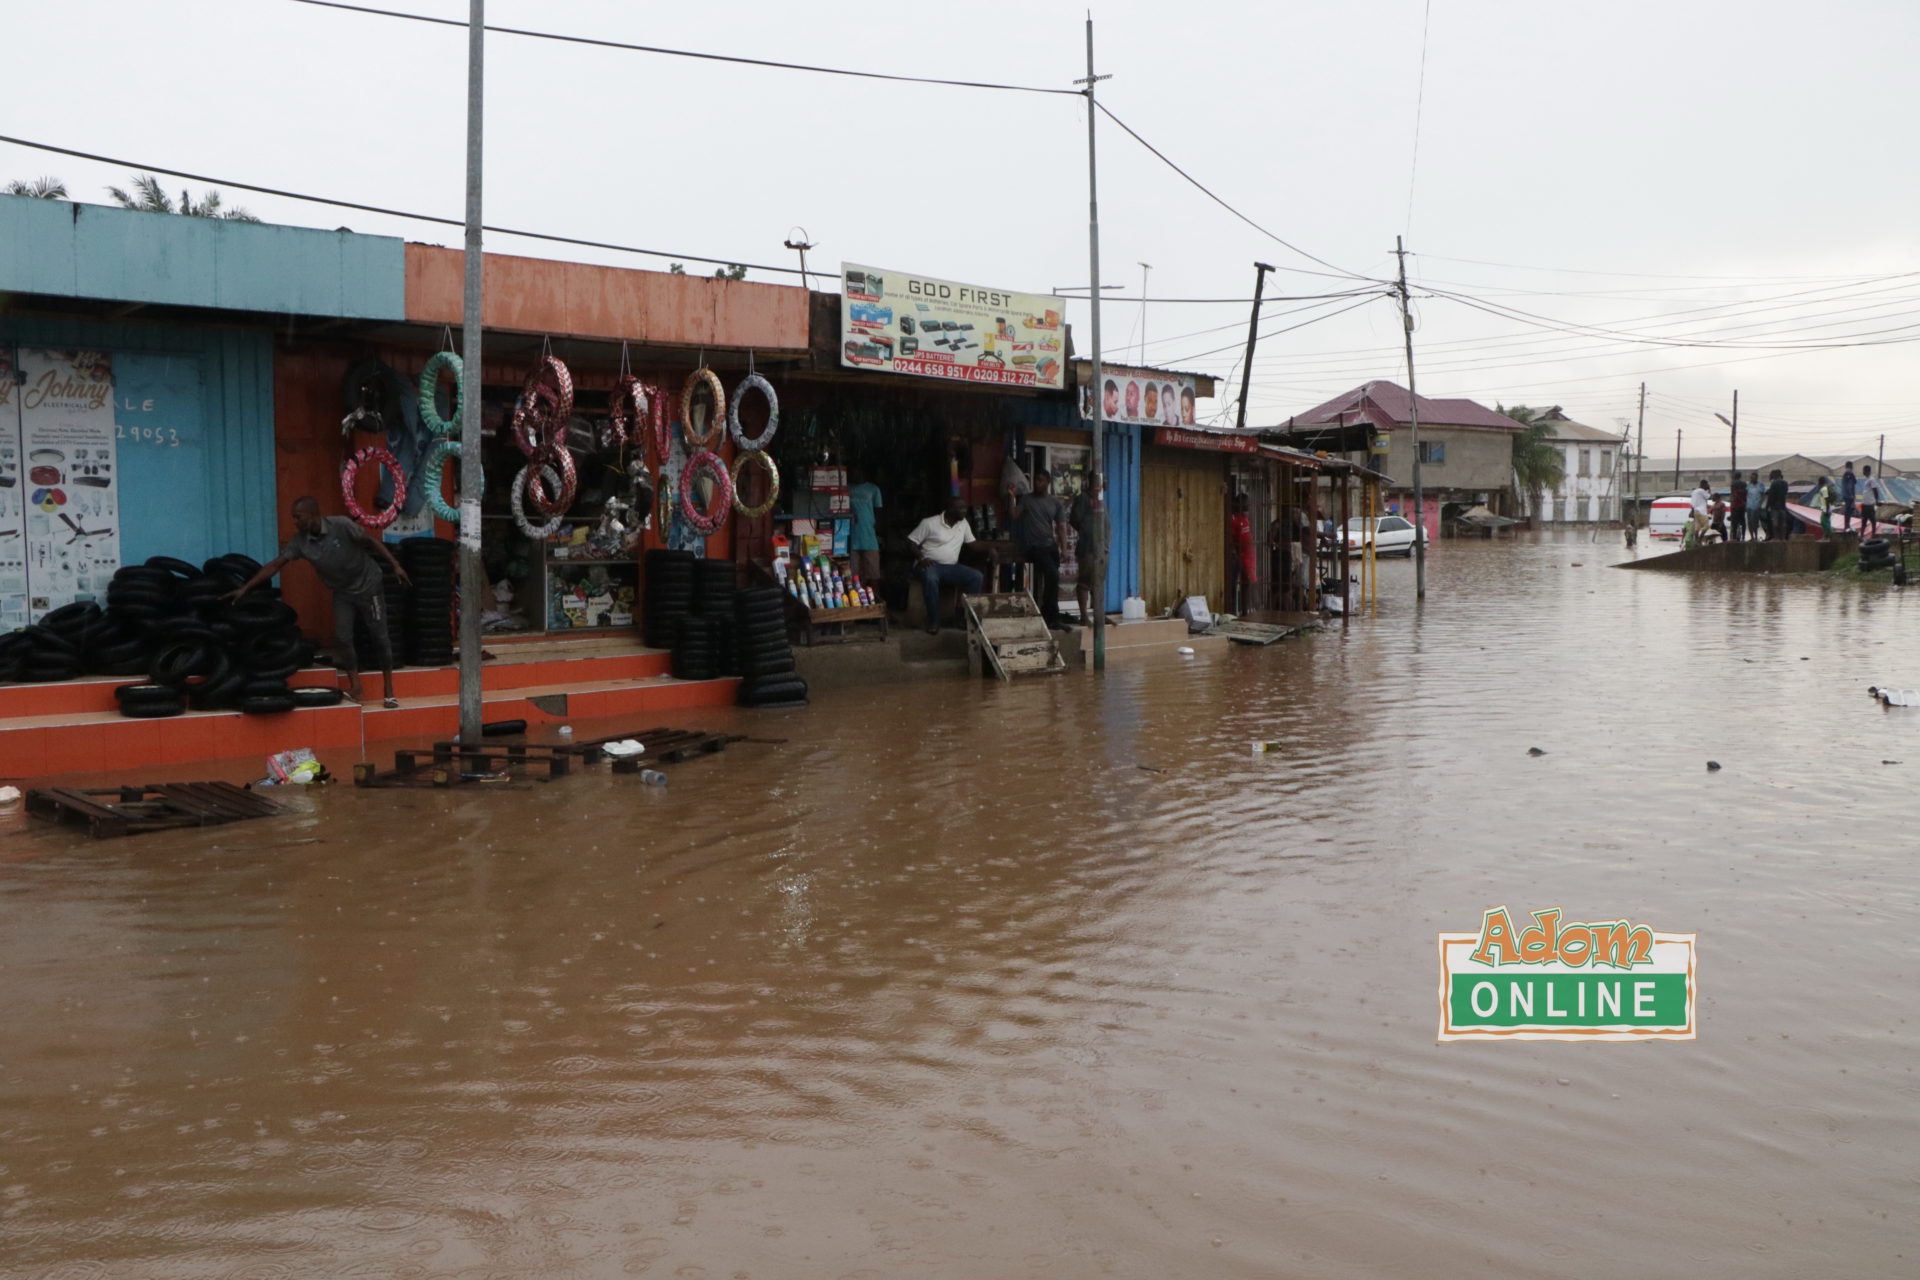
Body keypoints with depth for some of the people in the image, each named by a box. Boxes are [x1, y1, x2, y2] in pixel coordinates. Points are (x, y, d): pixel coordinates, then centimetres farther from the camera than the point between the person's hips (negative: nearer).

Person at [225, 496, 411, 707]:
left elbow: (371, 541, -15)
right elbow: (274, 565, -9)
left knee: (380, 637, -2)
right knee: (342, 637, -7)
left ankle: (389, 692, 6)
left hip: (368, 586, -4)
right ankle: (355, 687, 5)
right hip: (342, 593, 4)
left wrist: (395, 565, -19)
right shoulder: (300, 541, -11)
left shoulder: (341, 525, -23)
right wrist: (245, 588, -14)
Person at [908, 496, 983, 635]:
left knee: (977, 576, -18)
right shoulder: (929, 523, -7)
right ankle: (933, 621, -27)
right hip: (930, 565, -5)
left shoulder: (963, 523, 9)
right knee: (930, 578, -40)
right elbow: (911, 543, -4)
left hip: (950, 567, 5)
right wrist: (921, 558, -21)